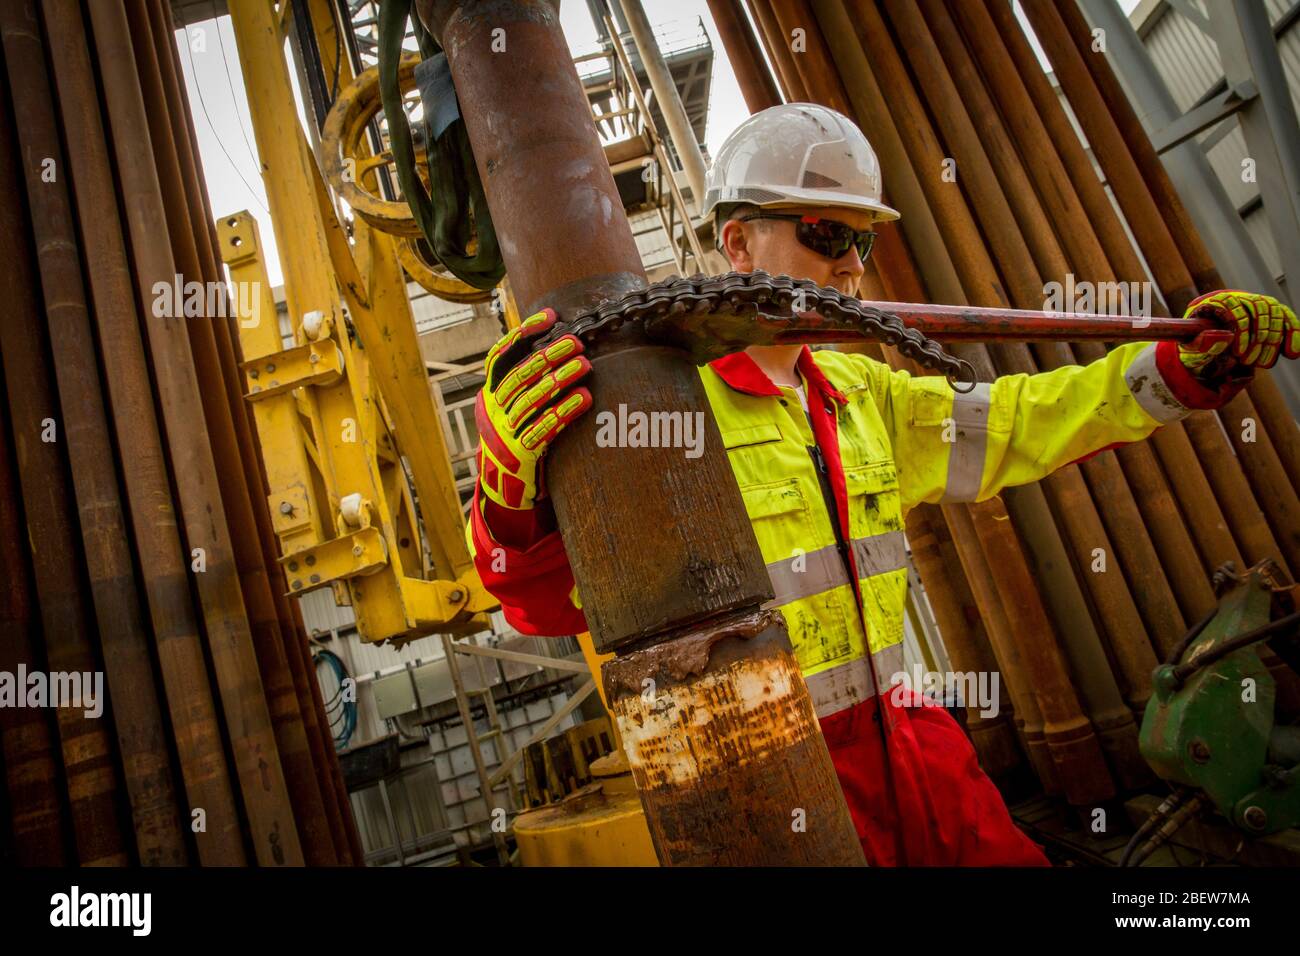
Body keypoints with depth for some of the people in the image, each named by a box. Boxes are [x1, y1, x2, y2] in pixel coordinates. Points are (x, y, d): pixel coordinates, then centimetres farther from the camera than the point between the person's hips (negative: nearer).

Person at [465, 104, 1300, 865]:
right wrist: (516, 497, -44)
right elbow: (554, 601, -23)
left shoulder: (862, 393, 7)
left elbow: (1017, 425, 13)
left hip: (904, 739, 7)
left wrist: (1187, 367, 6)